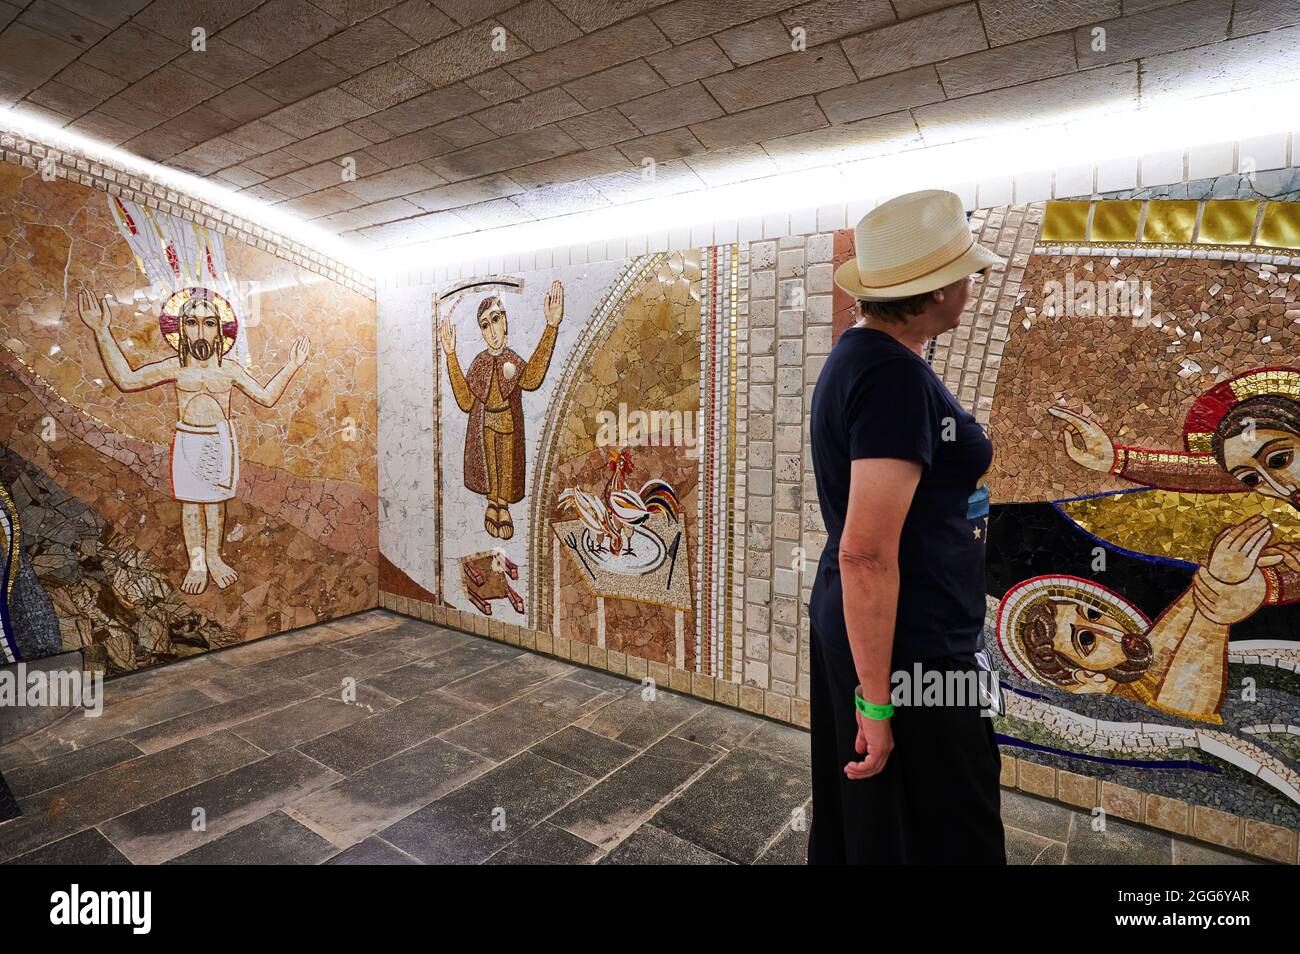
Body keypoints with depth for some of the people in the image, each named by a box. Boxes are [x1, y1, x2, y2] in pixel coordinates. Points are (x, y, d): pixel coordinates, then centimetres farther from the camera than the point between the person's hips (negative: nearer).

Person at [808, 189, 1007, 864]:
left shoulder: (857, 353, 9)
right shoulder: (898, 378, -22)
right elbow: (866, 554, -26)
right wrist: (877, 701, -19)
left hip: (846, 632, 9)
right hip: (906, 655, -9)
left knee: (852, 831, 23)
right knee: (950, 842, 9)